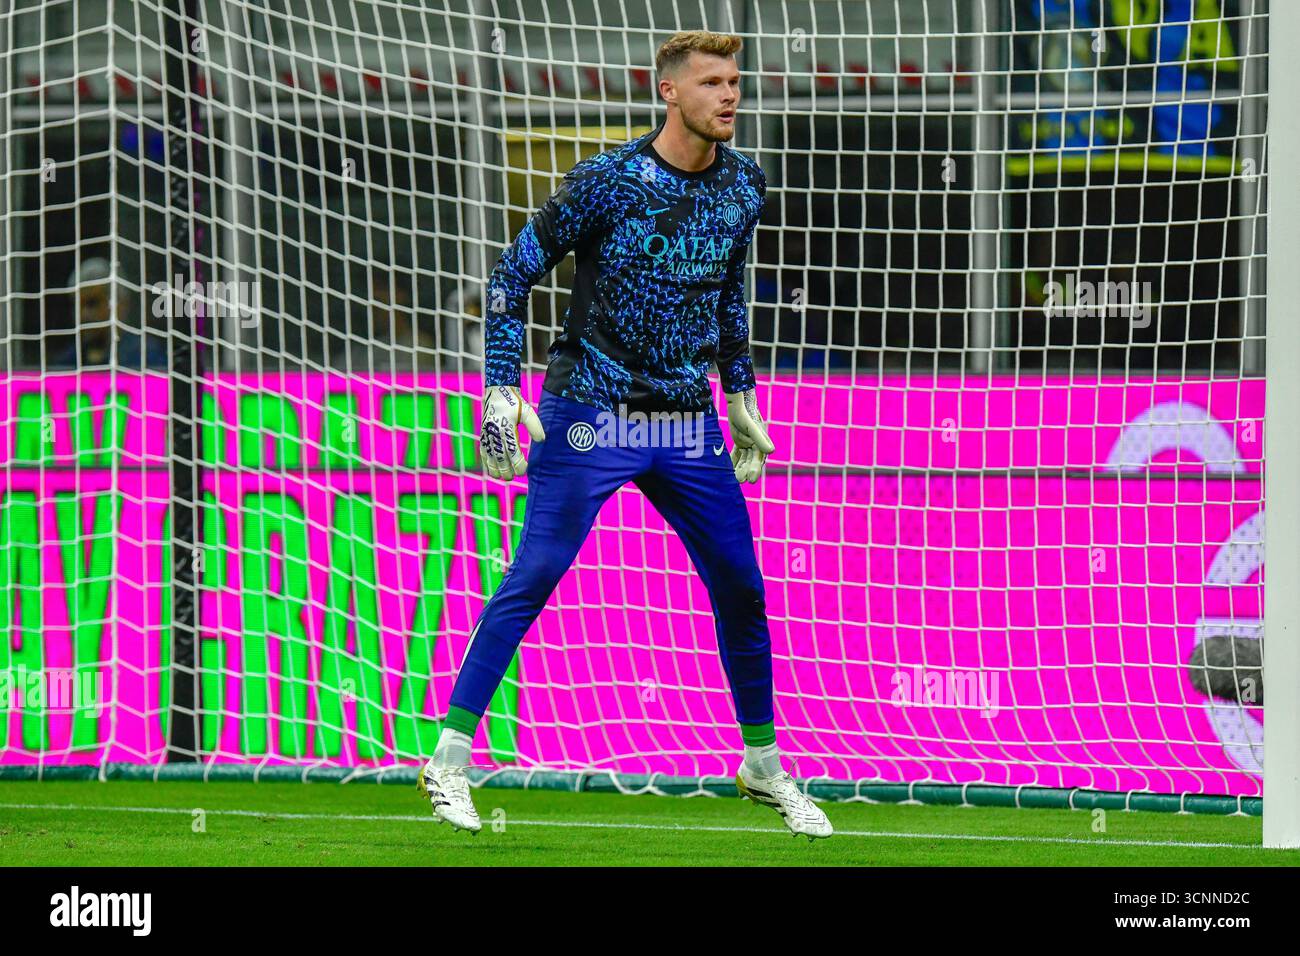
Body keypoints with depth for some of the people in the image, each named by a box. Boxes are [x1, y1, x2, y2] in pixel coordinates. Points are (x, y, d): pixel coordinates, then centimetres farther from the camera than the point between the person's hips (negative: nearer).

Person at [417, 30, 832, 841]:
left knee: (742, 589, 7)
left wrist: (741, 394, 21)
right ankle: (449, 762, -10)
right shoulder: (607, 182, -13)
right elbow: (514, 275, -6)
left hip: (689, 424, 5)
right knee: (533, 576, -12)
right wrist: (501, 391, -13)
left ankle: (764, 767, 23)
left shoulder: (744, 186, 4)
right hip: (591, 411, -5)